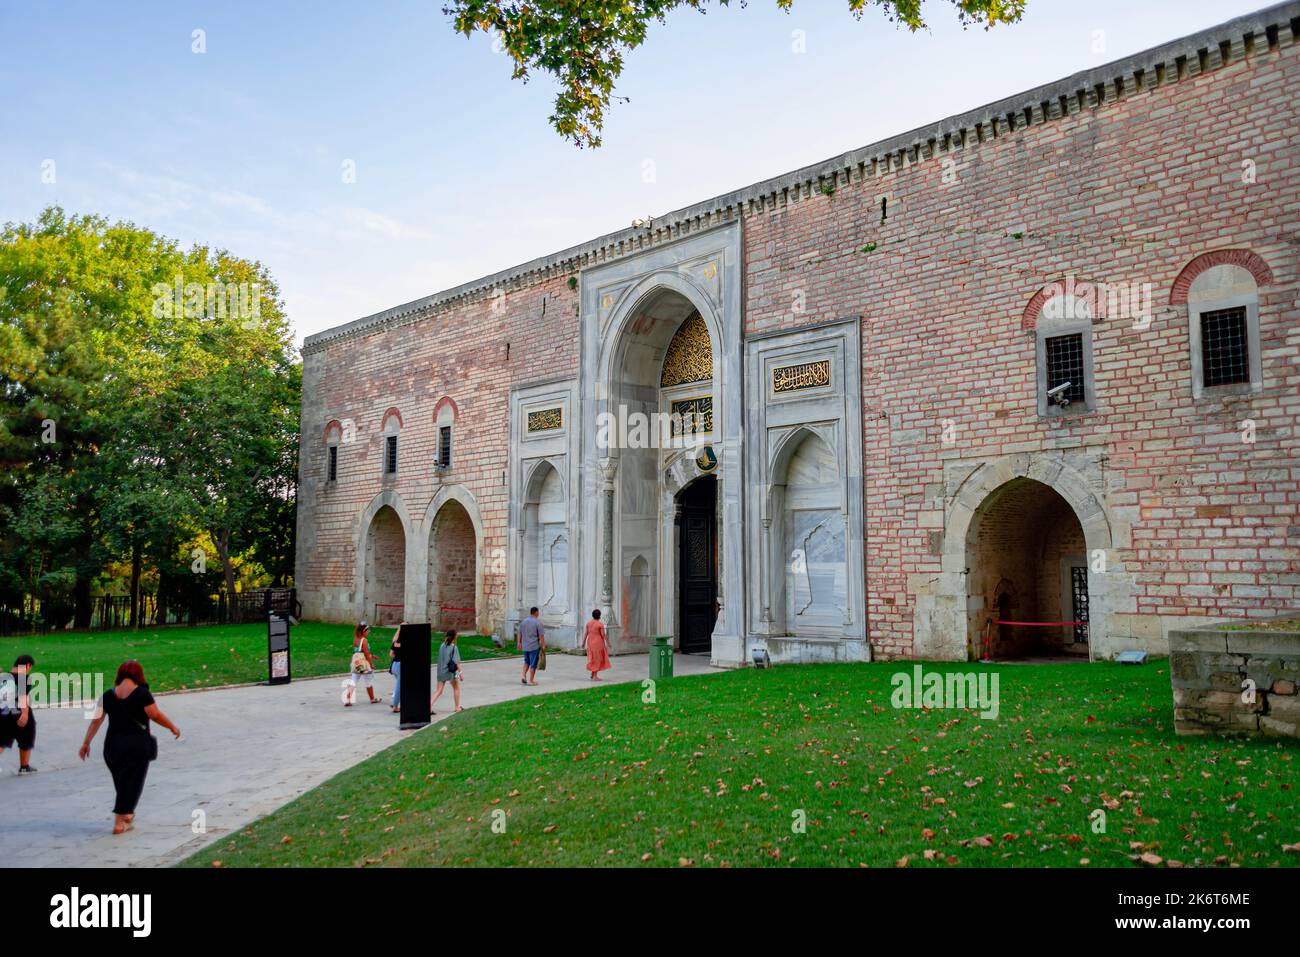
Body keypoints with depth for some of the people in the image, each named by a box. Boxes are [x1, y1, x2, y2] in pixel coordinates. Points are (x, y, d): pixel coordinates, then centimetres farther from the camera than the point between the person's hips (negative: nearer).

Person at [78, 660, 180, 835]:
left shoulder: (108, 695, 3)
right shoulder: (142, 694, -10)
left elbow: (96, 720, 3)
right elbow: (156, 715, -12)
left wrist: (86, 743, 8)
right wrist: (173, 727, 2)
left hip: (113, 744, 5)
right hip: (137, 744, -5)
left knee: (120, 781, 19)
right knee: (131, 781, 2)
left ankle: (127, 814, 33)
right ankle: (119, 822, 1)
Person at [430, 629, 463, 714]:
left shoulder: (442, 645, 4)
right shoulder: (453, 647, -13)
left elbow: (440, 659, 12)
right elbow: (456, 662, -15)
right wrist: (460, 673, -12)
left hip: (441, 671, 5)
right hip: (450, 672, -5)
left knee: (439, 691, 7)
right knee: (456, 688, 17)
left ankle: (429, 707, -8)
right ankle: (457, 707, 26)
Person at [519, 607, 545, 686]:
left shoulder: (523, 621, 6)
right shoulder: (538, 622, -11)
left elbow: (520, 633, 13)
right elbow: (541, 636, -14)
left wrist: (519, 643, 23)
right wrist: (543, 646, -7)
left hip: (525, 646, 5)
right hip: (534, 647, -5)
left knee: (527, 662, 22)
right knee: (533, 664, 3)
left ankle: (523, 675, 6)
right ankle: (531, 681, 6)